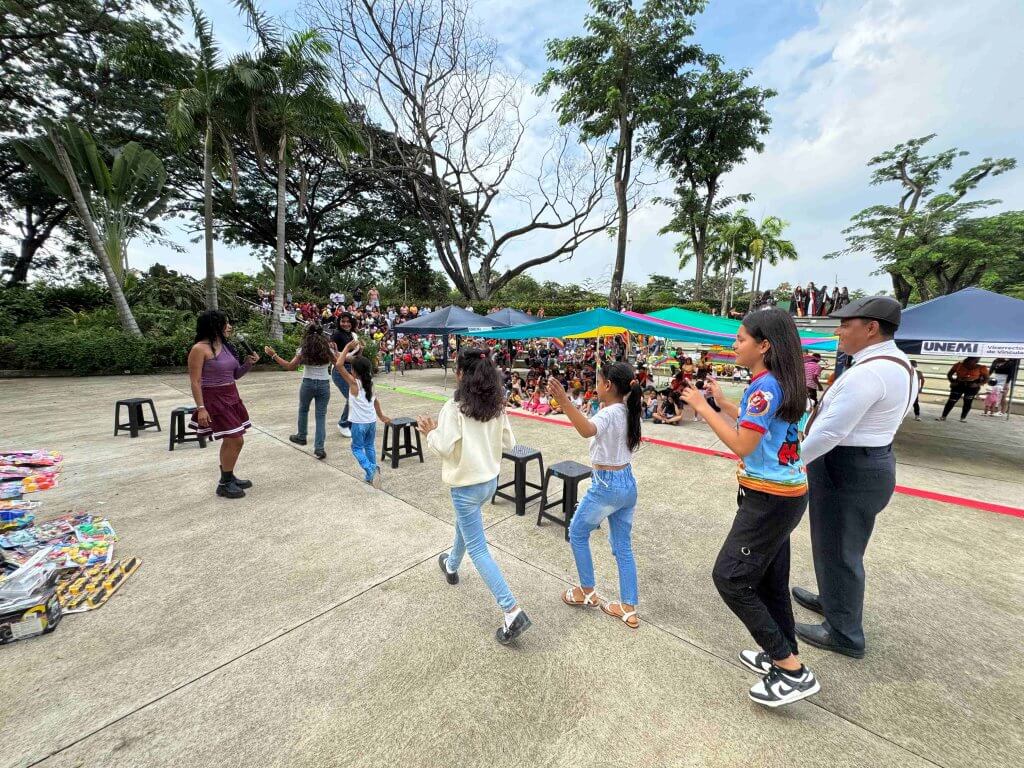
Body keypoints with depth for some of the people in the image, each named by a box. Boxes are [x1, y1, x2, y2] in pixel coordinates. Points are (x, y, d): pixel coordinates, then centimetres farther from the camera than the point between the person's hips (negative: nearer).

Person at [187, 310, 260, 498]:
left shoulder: (226, 346, 9)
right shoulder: (200, 349, -13)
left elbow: (236, 375, 16)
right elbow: (195, 381, -15)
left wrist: (248, 363, -2)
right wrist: (201, 408, -20)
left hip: (231, 397, 8)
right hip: (214, 399, -8)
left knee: (230, 441, 15)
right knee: (236, 440, -8)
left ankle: (228, 477, 30)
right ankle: (224, 484, 7)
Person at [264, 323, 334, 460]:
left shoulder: (303, 350, -6)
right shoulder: (327, 348, -4)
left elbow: (290, 366, -4)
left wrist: (273, 355, 1)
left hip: (308, 383, 0)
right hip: (324, 384, 0)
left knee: (303, 410, 25)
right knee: (321, 415, 3)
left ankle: (301, 437, 42)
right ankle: (319, 448, -5)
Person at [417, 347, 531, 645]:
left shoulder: (455, 407, -21)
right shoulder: (496, 405, -3)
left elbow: (445, 448, -23)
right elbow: (508, 443, 2)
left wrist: (431, 431, -4)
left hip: (466, 484, -7)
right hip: (490, 480, 7)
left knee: (478, 549, 3)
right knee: (464, 522, 33)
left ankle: (512, 612, 2)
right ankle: (451, 566, 57)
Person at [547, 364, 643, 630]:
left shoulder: (609, 413, -23)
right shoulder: (626, 411, 3)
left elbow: (587, 430, -47)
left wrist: (563, 400, -55)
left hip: (606, 486, -9)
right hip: (627, 484, 9)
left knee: (577, 534, 16)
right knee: (623, 546, 18)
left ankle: (588, 592, 30)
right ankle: (628, 609, 29)